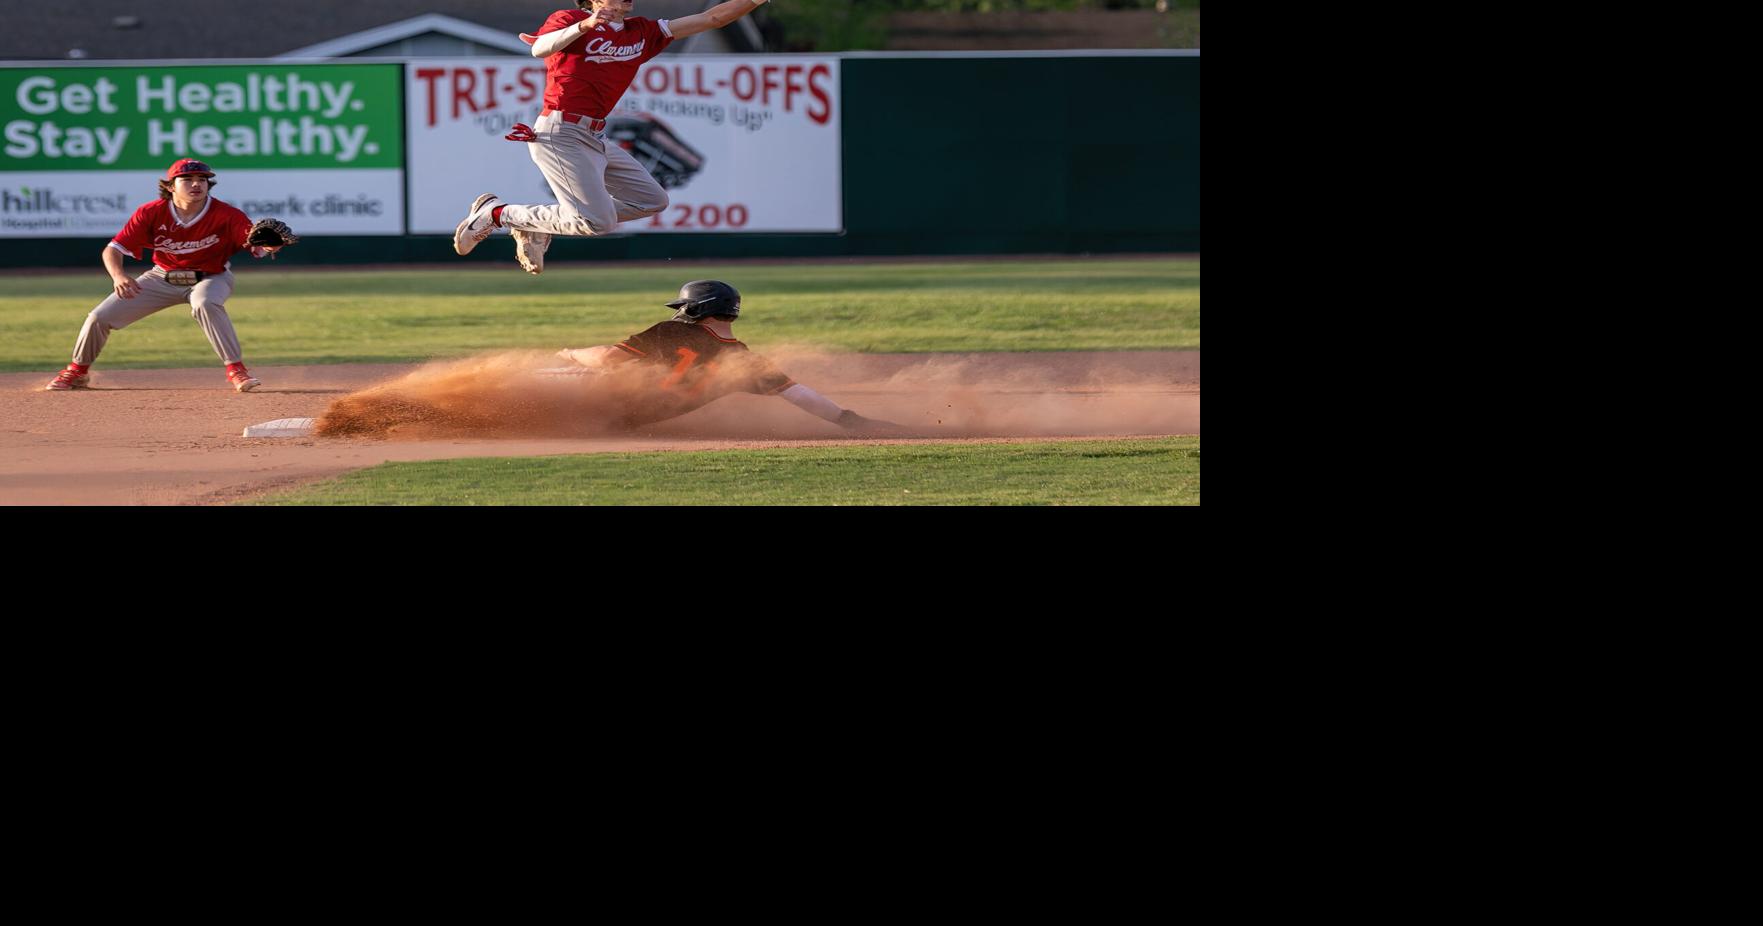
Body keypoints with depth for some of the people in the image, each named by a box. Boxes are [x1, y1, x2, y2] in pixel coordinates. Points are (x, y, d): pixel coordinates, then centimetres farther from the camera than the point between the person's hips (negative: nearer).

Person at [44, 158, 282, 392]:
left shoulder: (226, 215, -25)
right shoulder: (151, 213, -20)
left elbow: (257, 246, -32)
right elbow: (113, 249, -19)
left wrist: (268, 247, -58)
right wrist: (118, 276, -41)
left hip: (211, 277, -3)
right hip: (163, 277, 3)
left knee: (205, 304, -41)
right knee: (100, 318, -2)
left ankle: (236, 369, -30)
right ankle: (78, 371, 26)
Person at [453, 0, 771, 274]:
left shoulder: (641, 33, 13)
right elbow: (540, 49, -28)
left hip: (595, 139, 9)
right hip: (560, 135, -9)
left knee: (653, 200, 13)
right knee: (598, 221, -16)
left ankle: (540, 226, 11)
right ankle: (497, 213, -1)